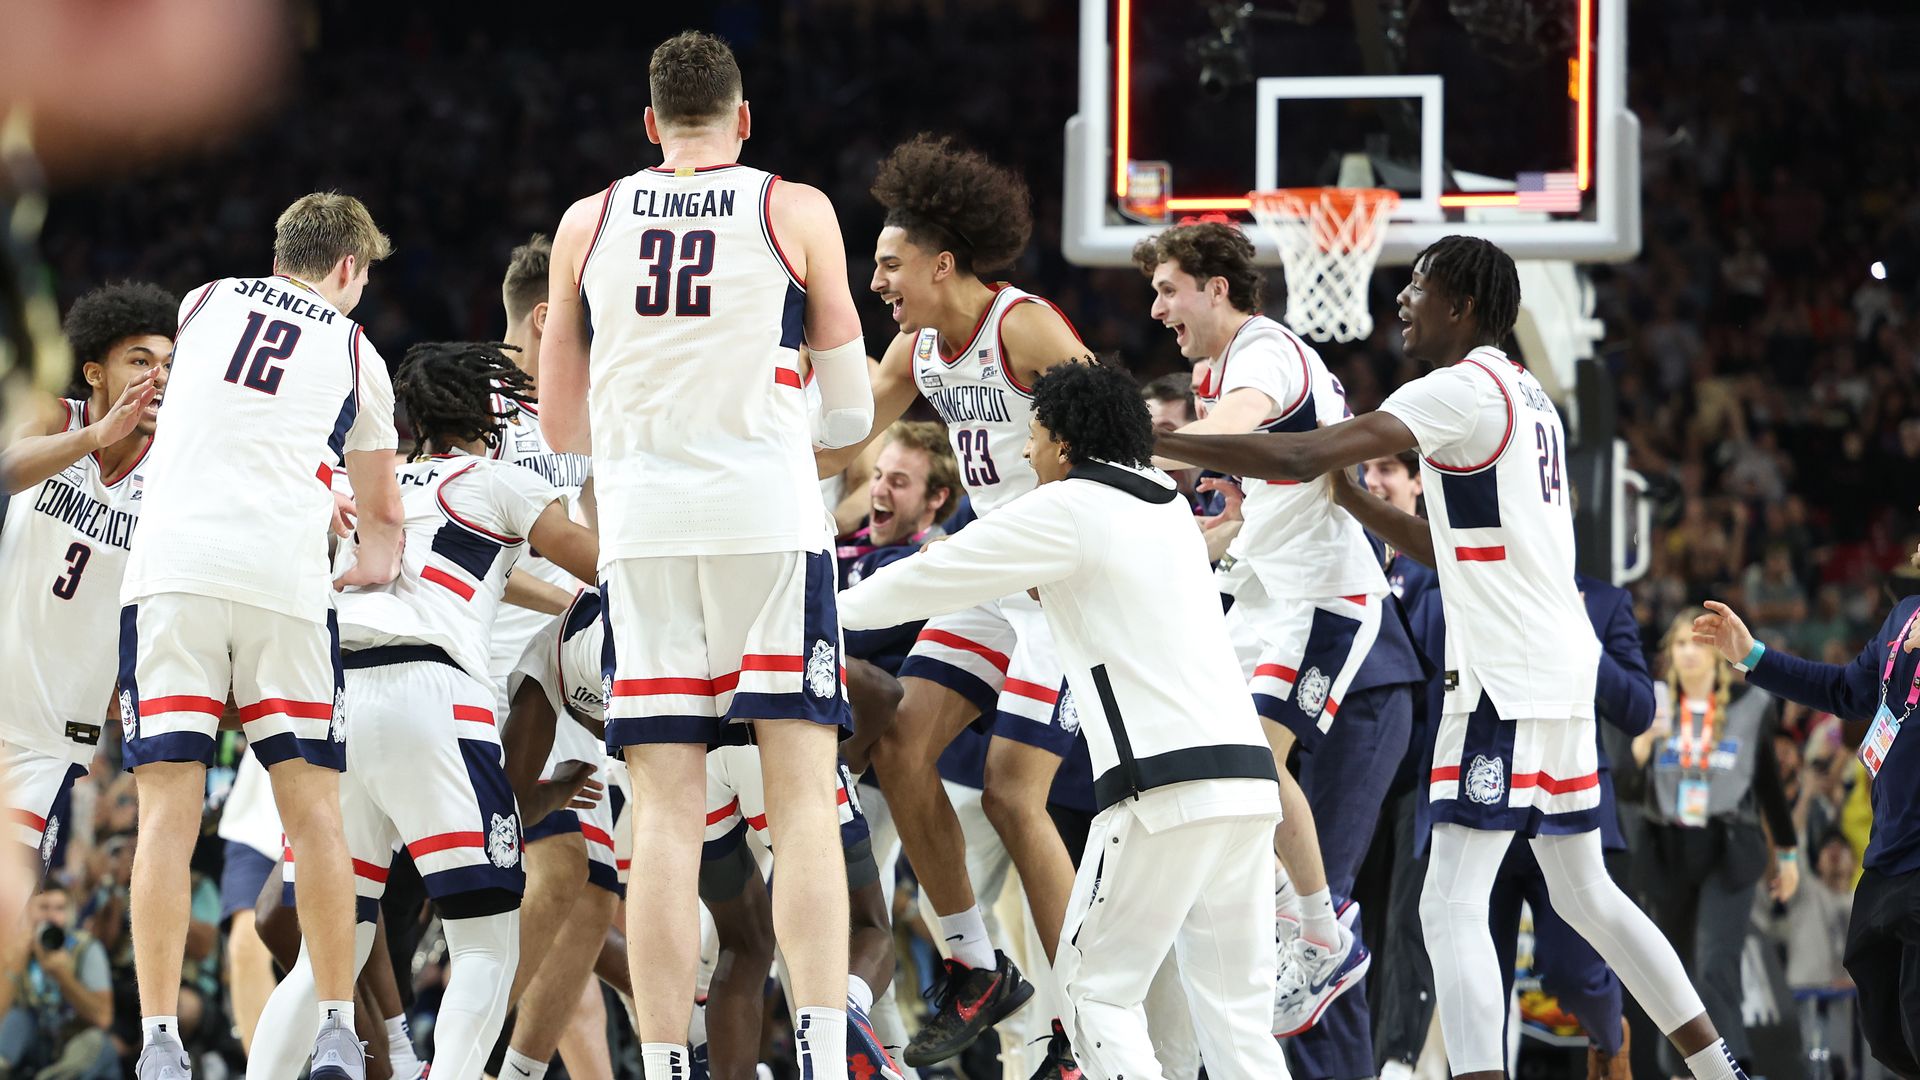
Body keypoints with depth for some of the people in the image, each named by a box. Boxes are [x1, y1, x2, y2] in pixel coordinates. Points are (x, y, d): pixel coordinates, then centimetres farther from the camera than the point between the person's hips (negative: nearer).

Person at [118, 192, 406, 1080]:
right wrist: (366, 568, 48)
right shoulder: (355, 355, 17)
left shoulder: (204, 302, 19)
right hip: (283, 575, 0)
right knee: (313, 815, 7)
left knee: (168, 814, -1)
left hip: (173, 568, 0)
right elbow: (382, 520, 27)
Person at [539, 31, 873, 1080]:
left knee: (664, 814, 2)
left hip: (642, 524, 2)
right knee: (803, 799, -1)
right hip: (771, 519, -2)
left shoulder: (587, 224, 10)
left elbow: (560, 425, 16)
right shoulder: (797, 214, 4)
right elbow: (851, 412, 9)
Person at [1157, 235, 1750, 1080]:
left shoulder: (1463, 389, -11)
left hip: (1504, 680, -10)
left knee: (1452, 907, -12)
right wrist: (1357, 504, 19)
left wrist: (1148, 442, -16)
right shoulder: (1526, 396, 19)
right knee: (1585, 893, 19)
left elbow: (1298, 457, -21)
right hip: (1563, 669, 10)